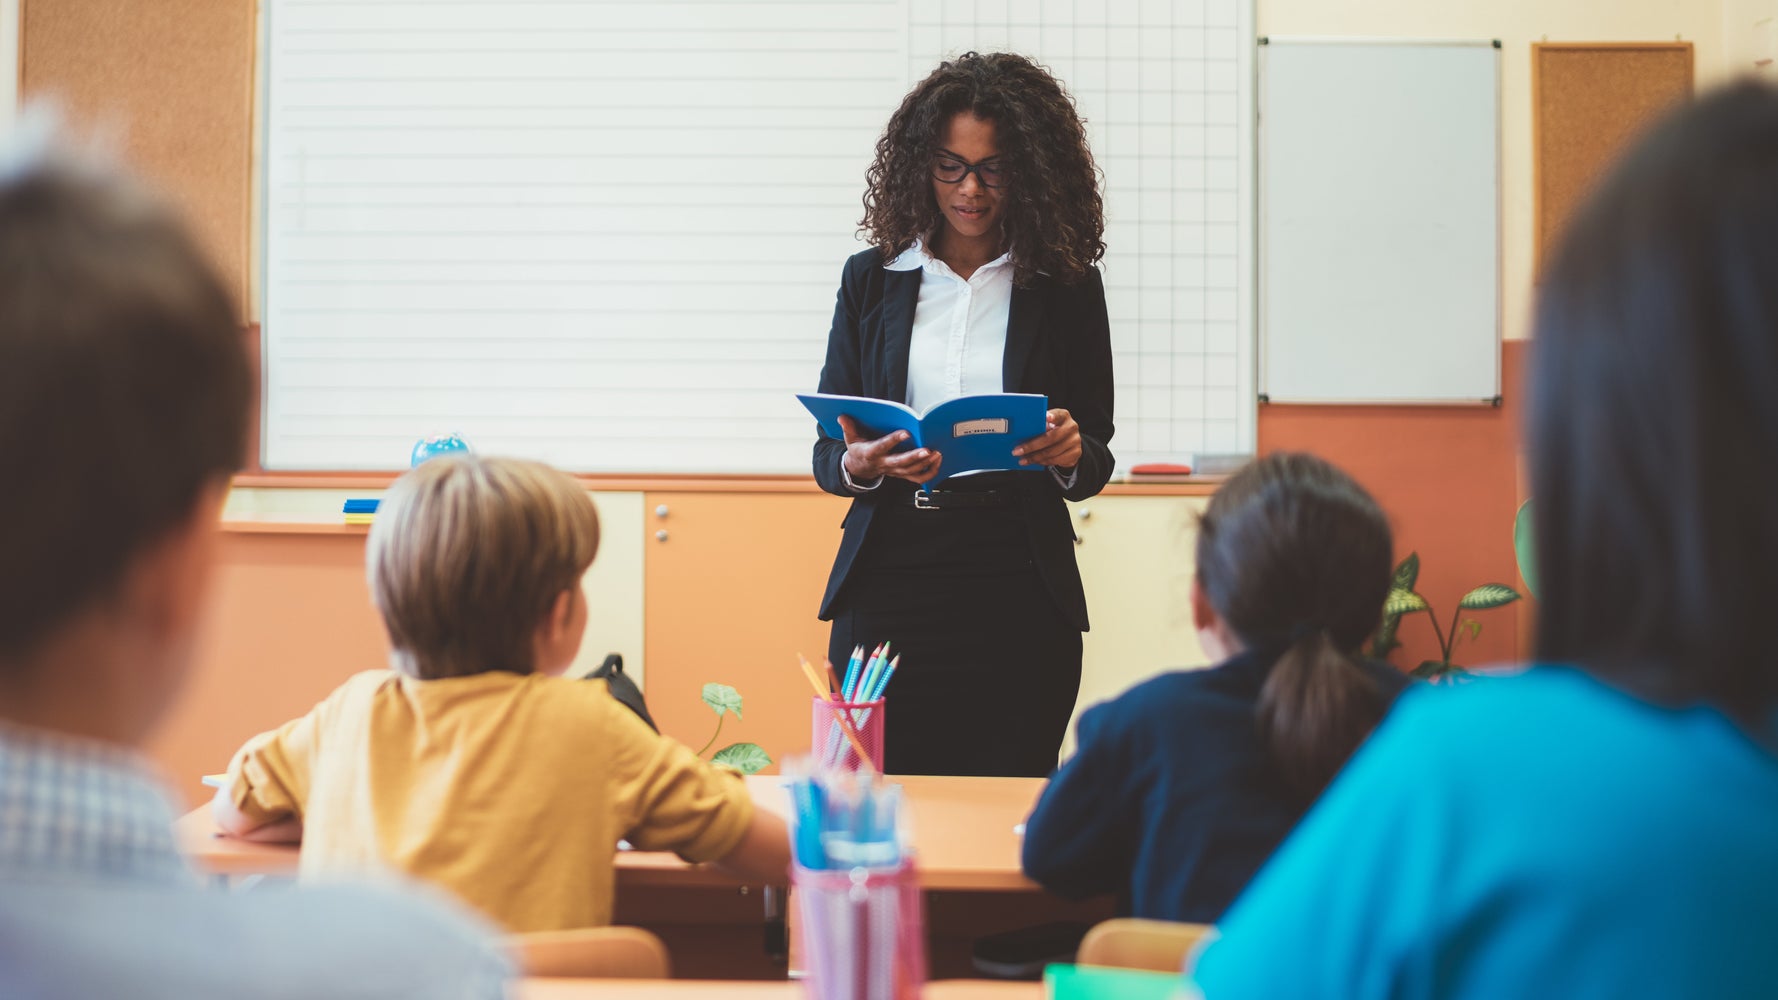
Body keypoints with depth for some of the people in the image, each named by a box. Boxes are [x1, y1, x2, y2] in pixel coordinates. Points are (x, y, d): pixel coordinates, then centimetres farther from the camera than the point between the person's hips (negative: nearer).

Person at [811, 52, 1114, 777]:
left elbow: (1097, 461, 8)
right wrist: (862, 464, -13)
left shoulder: (1067, 288, 6)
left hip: (1019, 592, -1)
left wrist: (1069, 453, -14)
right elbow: (826, 453, 9)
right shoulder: (872, 279, 9)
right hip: (888, 587, 1)